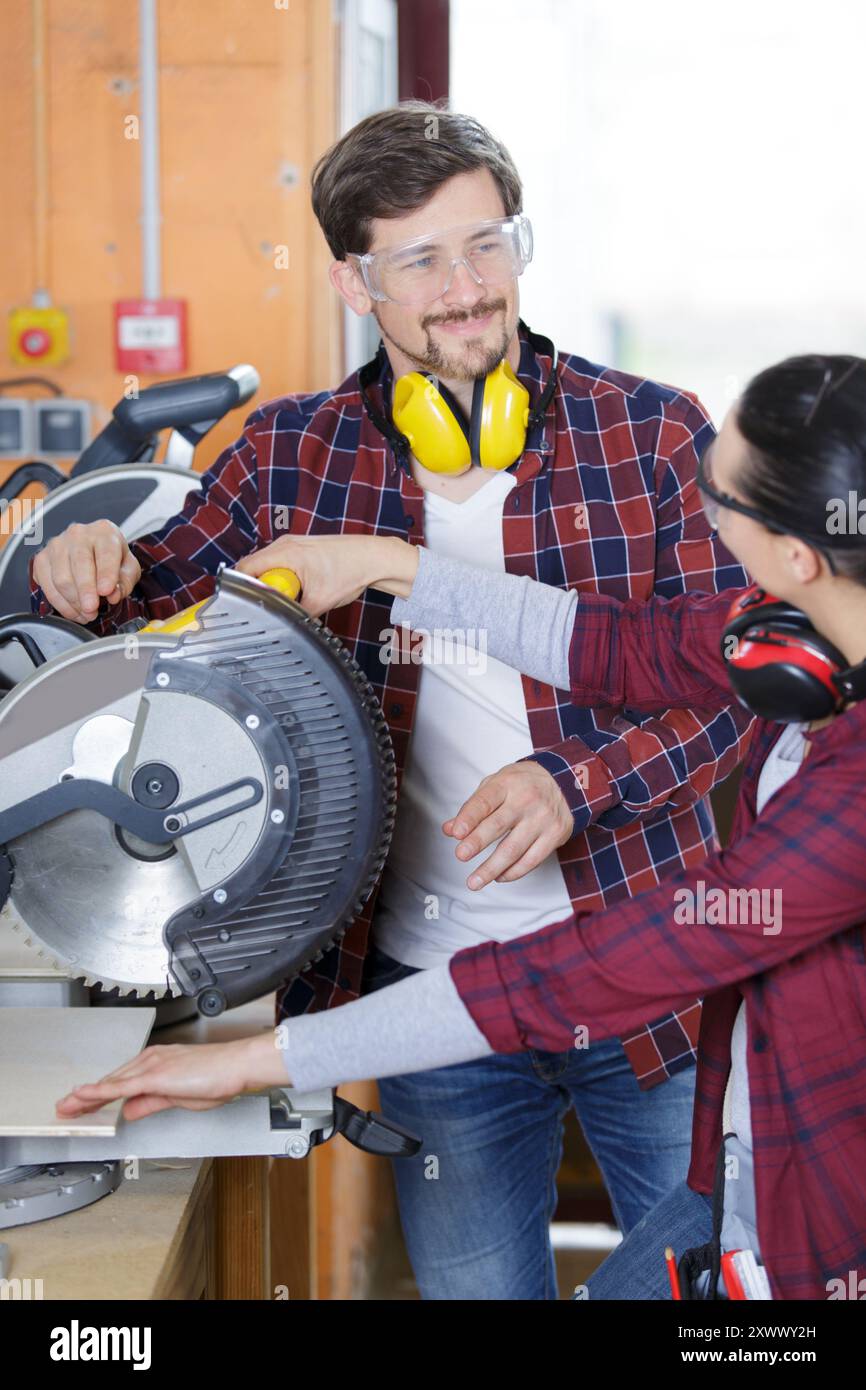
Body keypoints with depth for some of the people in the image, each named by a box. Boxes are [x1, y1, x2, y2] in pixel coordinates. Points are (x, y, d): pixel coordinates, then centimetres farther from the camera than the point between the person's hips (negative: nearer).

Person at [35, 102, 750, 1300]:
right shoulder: (289, 457, 0)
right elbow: (152, 606, 8)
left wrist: (579, 782, -21)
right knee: (474, 1282, 18)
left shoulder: (654, 433, -5)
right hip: (432, 986, 1)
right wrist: (90, 573, -15)